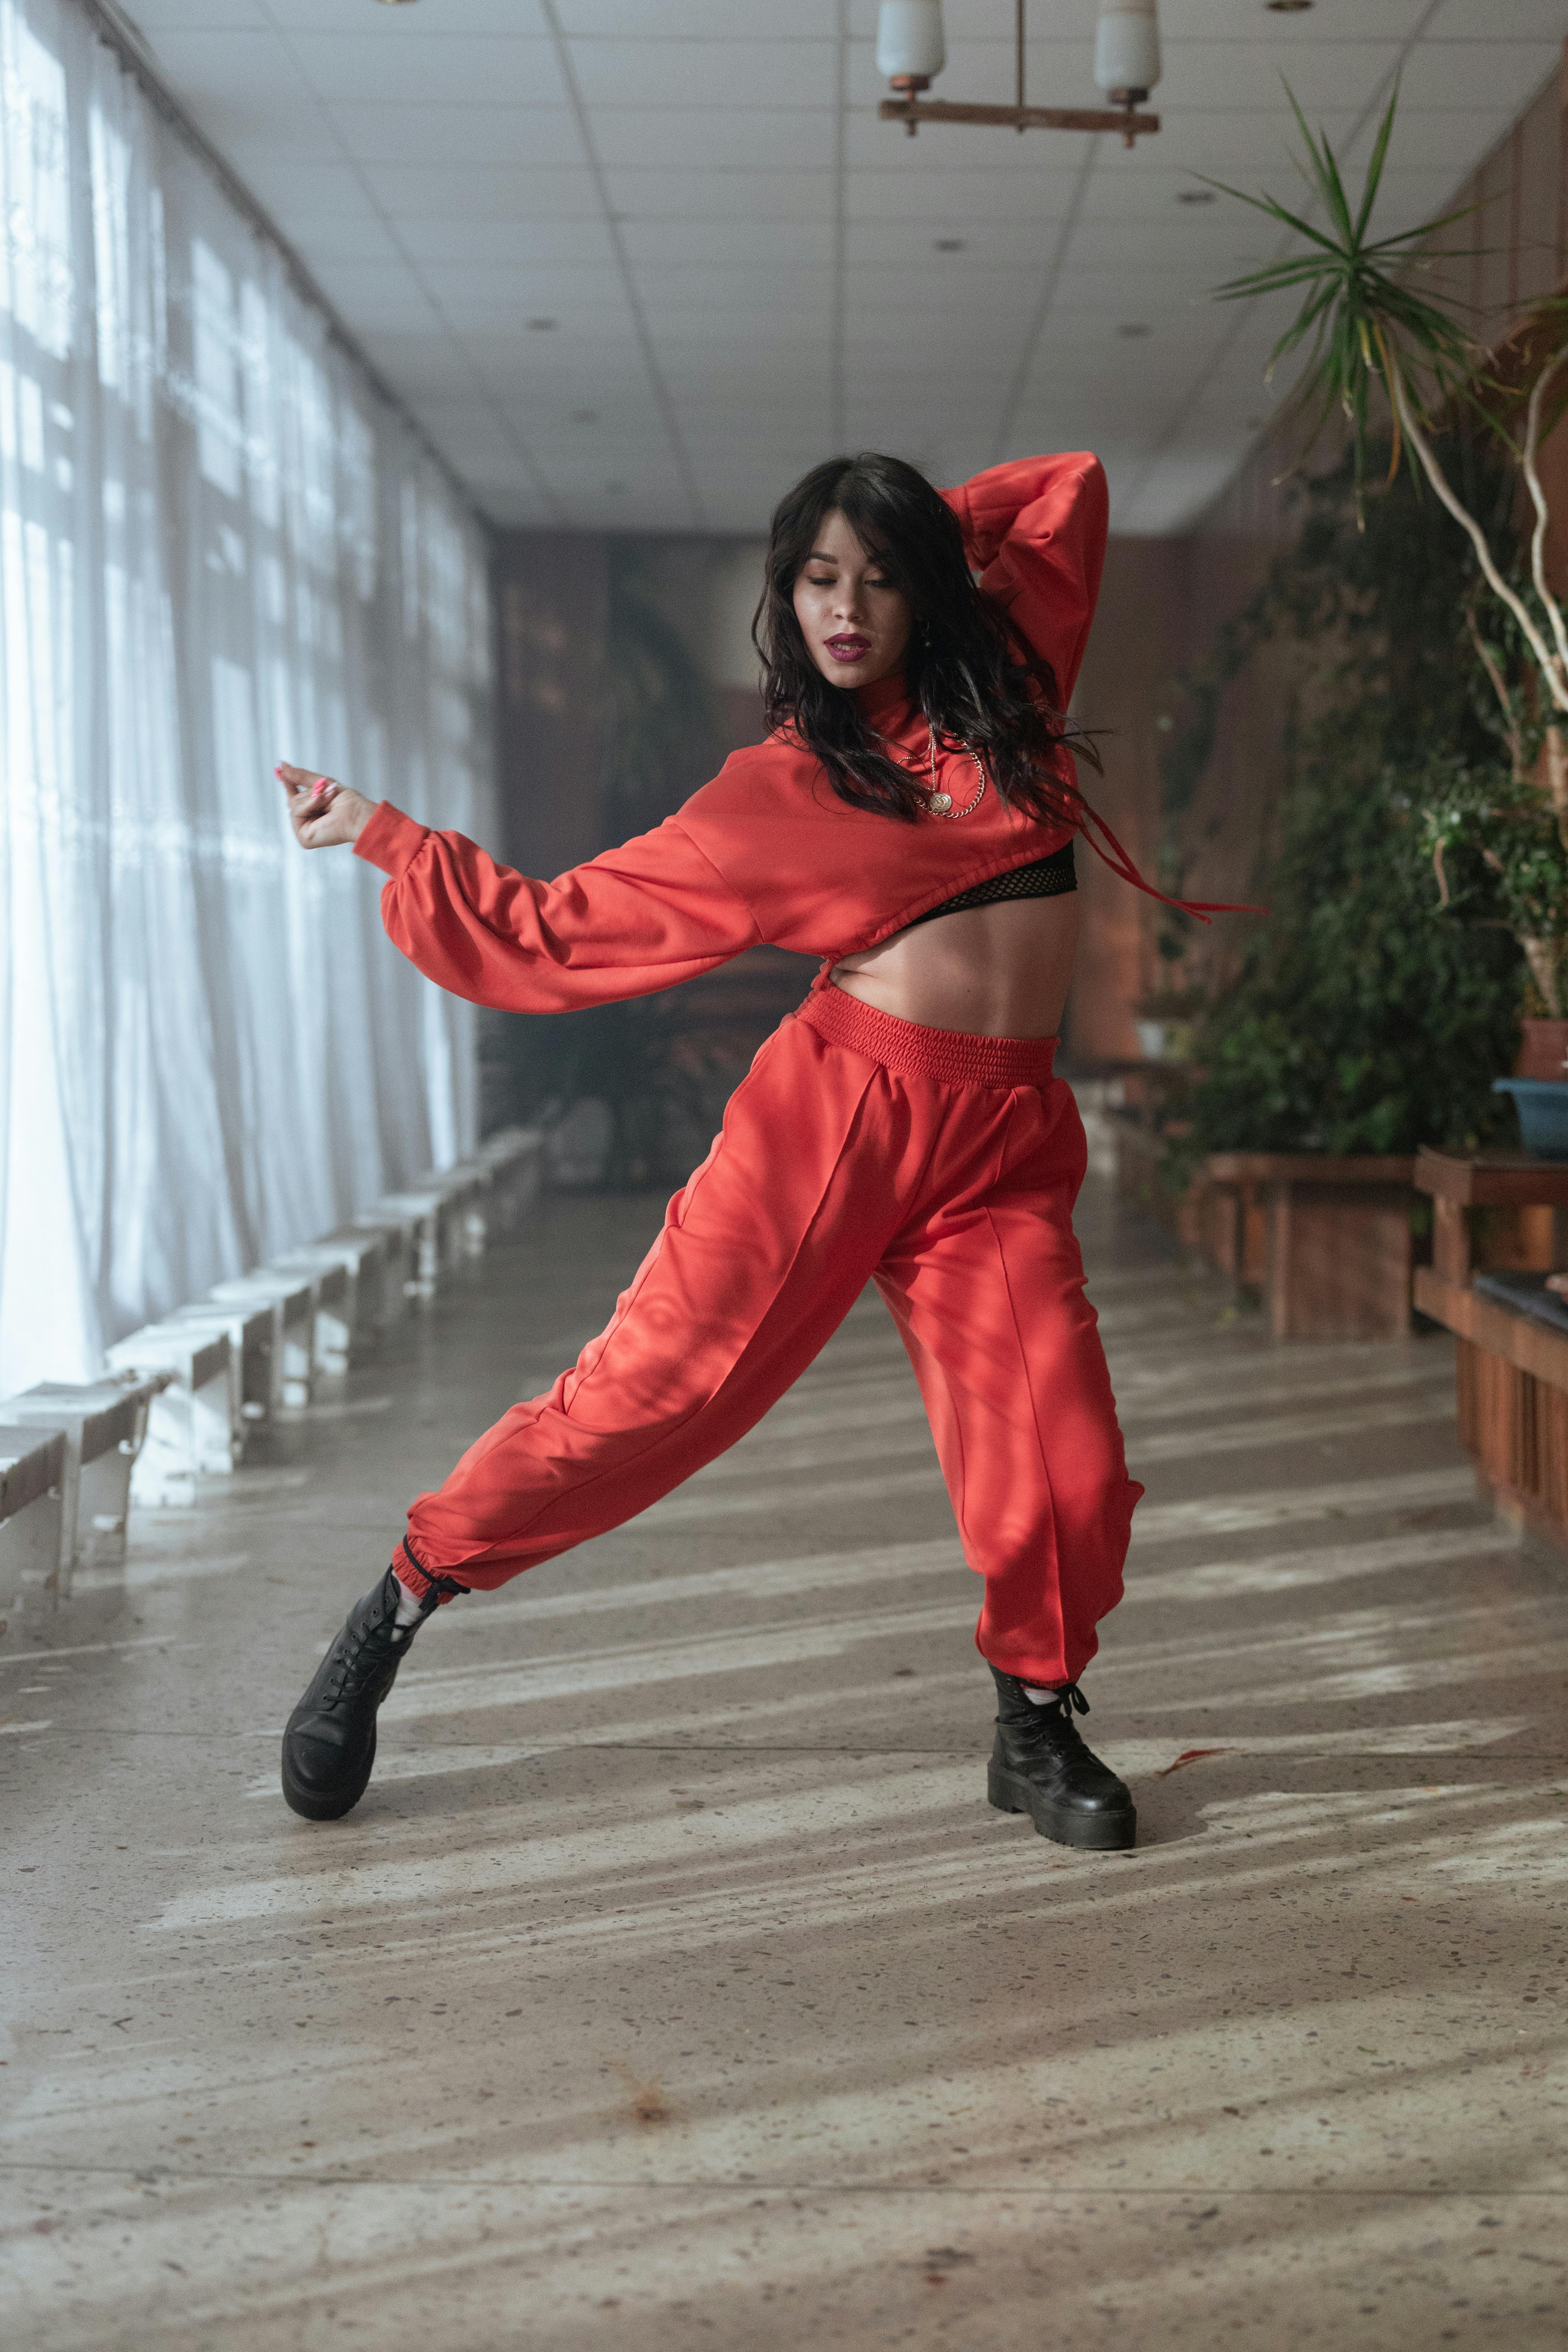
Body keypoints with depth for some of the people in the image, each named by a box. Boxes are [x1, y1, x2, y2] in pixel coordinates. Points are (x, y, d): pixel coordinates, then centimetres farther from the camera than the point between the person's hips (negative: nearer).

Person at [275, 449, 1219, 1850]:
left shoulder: (1006, 692, 12)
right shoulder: (775, 791, 4)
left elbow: (1070, 487, 26)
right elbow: (561, 931, 8)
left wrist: (929, 529, 20)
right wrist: (383, 832, 9)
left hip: (1005, 1145, 3)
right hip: (834, 1108, -3)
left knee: (1065, 1467, -9)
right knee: (654, 1386, -7)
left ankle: (1038, 1730, 16)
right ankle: (406, 1598, 12)